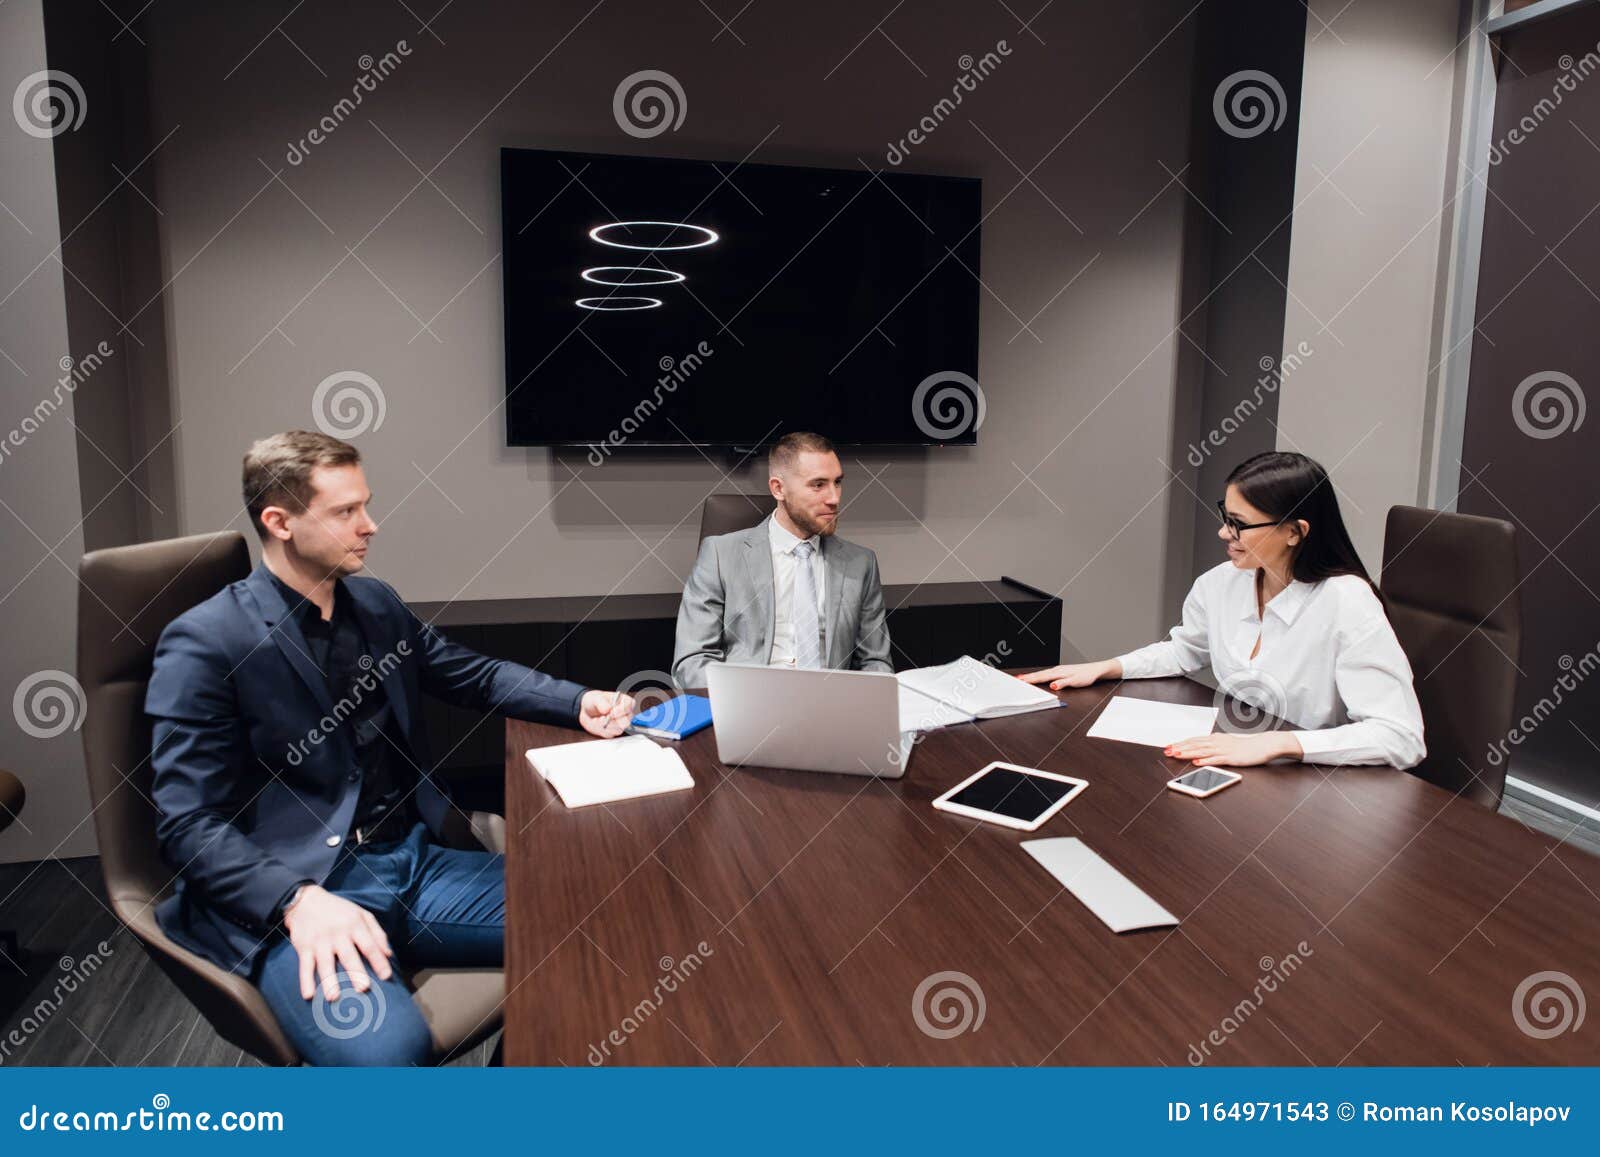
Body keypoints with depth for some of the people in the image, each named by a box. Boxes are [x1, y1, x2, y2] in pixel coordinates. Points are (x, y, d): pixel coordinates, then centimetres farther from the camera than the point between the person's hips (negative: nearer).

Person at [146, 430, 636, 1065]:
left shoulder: (376, 603, 12)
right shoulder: (203, 643, -8)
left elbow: (477, 675, 22)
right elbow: (190, 825, -11)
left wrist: (579, 703, 5)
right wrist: (300, 899, -27)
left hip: (414, 862, 7)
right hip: (285, 893, -6)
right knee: (386, 1046, -35)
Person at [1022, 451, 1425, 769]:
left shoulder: (1347, 605, -20)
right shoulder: (1220, 583, -1)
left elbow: (1401, 737, -25)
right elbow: (1185, 650, 21)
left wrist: (1275, 743, -34)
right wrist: (1104, 668, 7)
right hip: (1228, 761, 6)